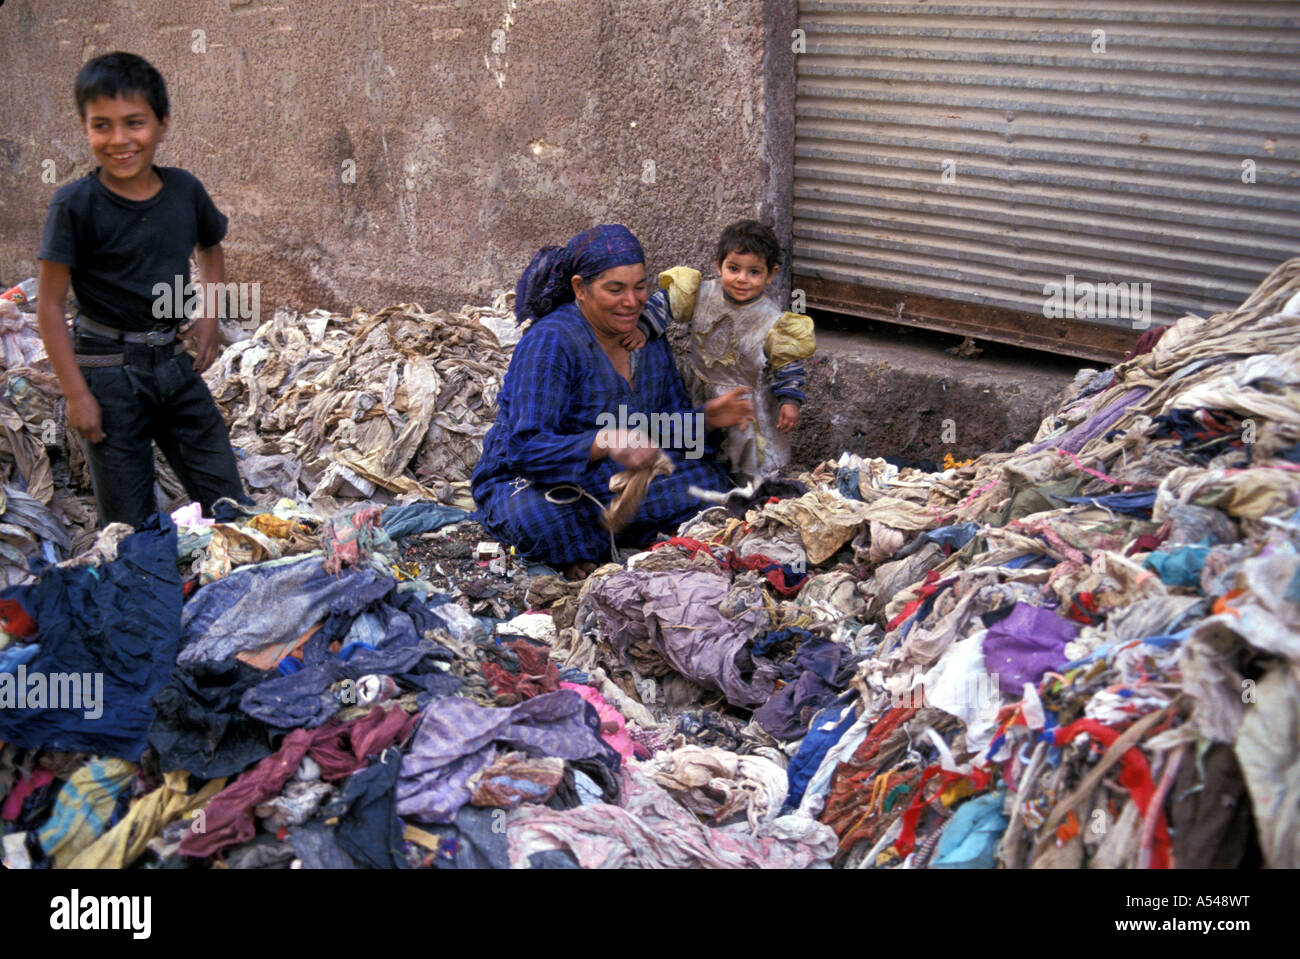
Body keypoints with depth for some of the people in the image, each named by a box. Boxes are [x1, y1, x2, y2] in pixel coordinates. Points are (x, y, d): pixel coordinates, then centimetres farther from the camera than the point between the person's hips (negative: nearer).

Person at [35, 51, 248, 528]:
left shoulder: (184, 190, 0)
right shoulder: (76, 205, -13)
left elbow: (210, 246, 23)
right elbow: (49, 307, -11)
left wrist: (209, 314, 9)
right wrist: (76, 394, -13)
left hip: (175, 364, 4)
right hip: (110, 375, -4)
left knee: (228, 503, 9)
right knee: (131, 529, 4)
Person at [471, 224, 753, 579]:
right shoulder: (549, 343, -20)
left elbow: (669, 423, 11)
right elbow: (526, 447, -29)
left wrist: (707, 419, -12)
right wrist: (604, 443, -44)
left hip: (613, 482, 7)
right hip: (533, 483, -7)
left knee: (707, 479, -11)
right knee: (539, 518, -40)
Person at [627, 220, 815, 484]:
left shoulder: (772, 321, -19)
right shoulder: (702, 294, -12)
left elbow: (787, 364, -14)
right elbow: (666, 303, -5)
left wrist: (790, 401, -23)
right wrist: (642, 327, -19)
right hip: (700, 397, 4)